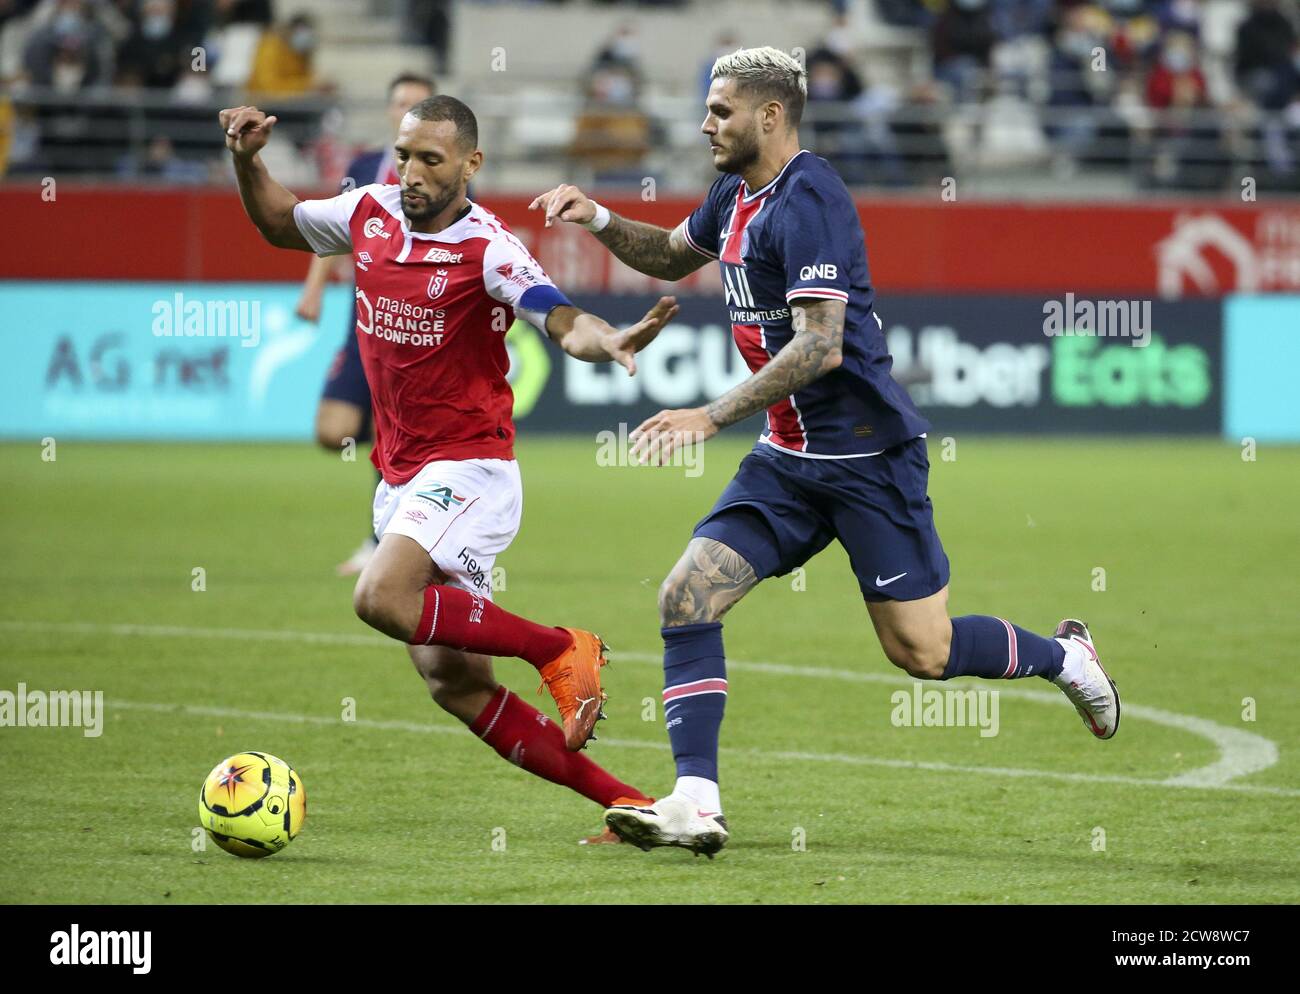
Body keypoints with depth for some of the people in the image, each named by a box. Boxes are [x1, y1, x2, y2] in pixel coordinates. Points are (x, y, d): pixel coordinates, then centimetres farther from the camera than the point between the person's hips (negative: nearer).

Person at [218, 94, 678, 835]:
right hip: (400, 477, 7)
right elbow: (280, 224, 23)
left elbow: (563, 322, -29)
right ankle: (624, 801, 8)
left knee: (383, 599, -31)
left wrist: (610, 341, -50)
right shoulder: (371, 213, 5)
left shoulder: (487, 248, -15)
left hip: (467, 468, -7)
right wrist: (248, 161, 7)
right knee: (454, 682, 2)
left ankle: (563, 650, -11)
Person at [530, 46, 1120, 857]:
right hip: (790, 458, 8)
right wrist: (599, 219, 11)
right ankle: (696, 806, -14)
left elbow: (821, 347, -27)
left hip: (868, 455, -8)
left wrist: (712, 417, -27)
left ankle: (1064, 656, 26)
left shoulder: (808, 202, -19)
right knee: (687, 597, -9)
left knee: (921, 652, -3)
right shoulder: (737, 196, 10)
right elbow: (672, 256, 30)